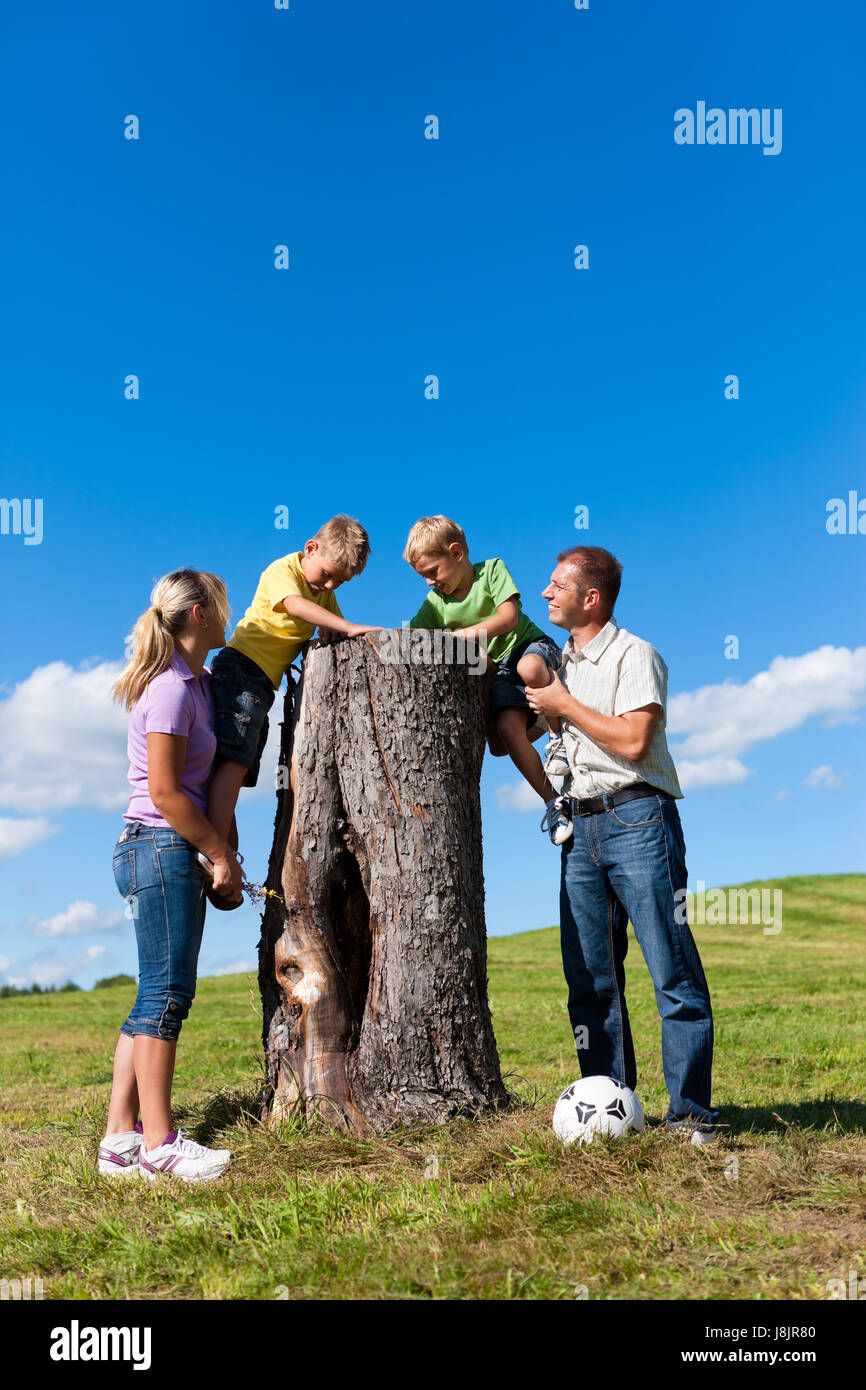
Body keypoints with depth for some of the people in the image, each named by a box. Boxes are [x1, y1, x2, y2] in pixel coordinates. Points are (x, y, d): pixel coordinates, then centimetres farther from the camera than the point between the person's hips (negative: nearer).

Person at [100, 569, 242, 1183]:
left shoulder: (197, 682, 17)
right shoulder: (171, 687, -12)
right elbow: (164, 792, -17)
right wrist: (219, 852, -10)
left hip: (174, 854, 10)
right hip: (161, 848, -10)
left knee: (160, 997, 8)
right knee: (167, 993, -9)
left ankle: (122, 1140, 12)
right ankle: (159, 1144, -4)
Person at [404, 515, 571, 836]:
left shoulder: (492, 569, -8)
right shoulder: (435, 603, 3)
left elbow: (508, 617, -20)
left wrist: (460, 635, -27)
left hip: (531, 645, -4)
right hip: (497, 671, 4)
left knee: (529, 668, -41)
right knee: (505, 730, -22)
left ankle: (559, 733, -15)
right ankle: (554, 802, -6)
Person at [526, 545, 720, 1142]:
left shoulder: (634, 655, -2)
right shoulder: (559, 662, 20)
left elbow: (632, 740, -16)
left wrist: (564, 704, -8)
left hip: (636, 818, -7)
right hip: (581, 827, 7)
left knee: (673, 970, -5)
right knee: (589, 977, 6)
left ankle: (691, 1111, 2)